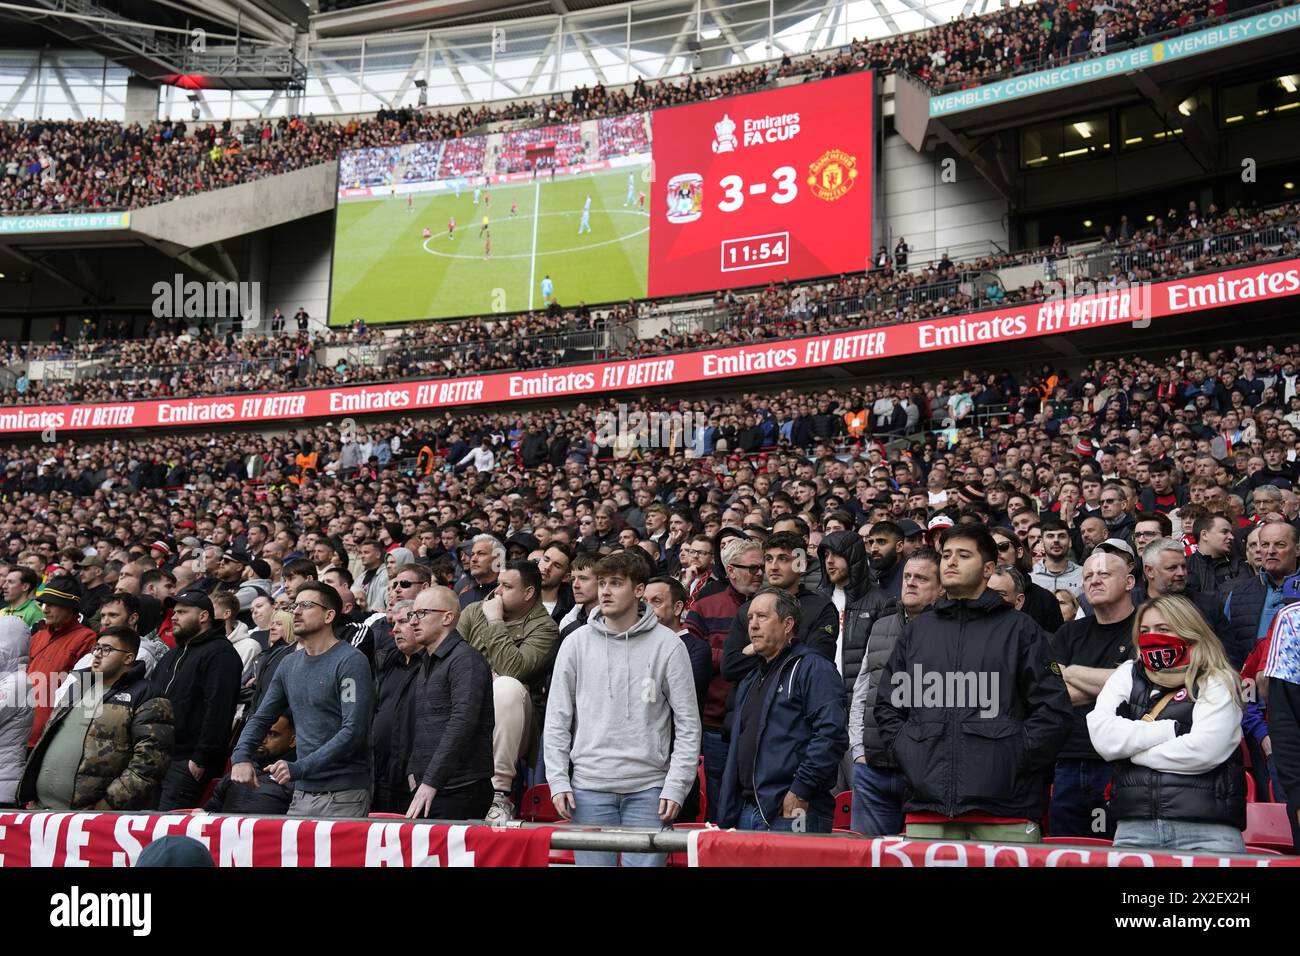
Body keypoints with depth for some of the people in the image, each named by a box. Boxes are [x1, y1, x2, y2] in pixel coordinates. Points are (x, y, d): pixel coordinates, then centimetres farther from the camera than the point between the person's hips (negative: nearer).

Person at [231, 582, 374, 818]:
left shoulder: (351, 661, -11)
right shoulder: (289, 665, 13)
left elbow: (353, 731, -18)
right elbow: (261, 718, 17)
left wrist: (299, 768, -23)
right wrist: (241, 756, -3)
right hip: (303, 792, 6)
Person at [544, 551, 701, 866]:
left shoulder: (668, 645, -2)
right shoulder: (576, 643, 3)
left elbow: (688, 724, -1)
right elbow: (557, 720, 6)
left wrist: (676, 786, -7)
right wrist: (558, 780, -1)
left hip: (649, 789, -1)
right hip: (589, 785, 2)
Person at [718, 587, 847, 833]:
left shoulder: (813, 669, -5)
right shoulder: (750, 681, 23)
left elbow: (832, 733, -18)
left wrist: (800, 791, -19)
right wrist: (726, 819, 19)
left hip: (793, 814, -8)